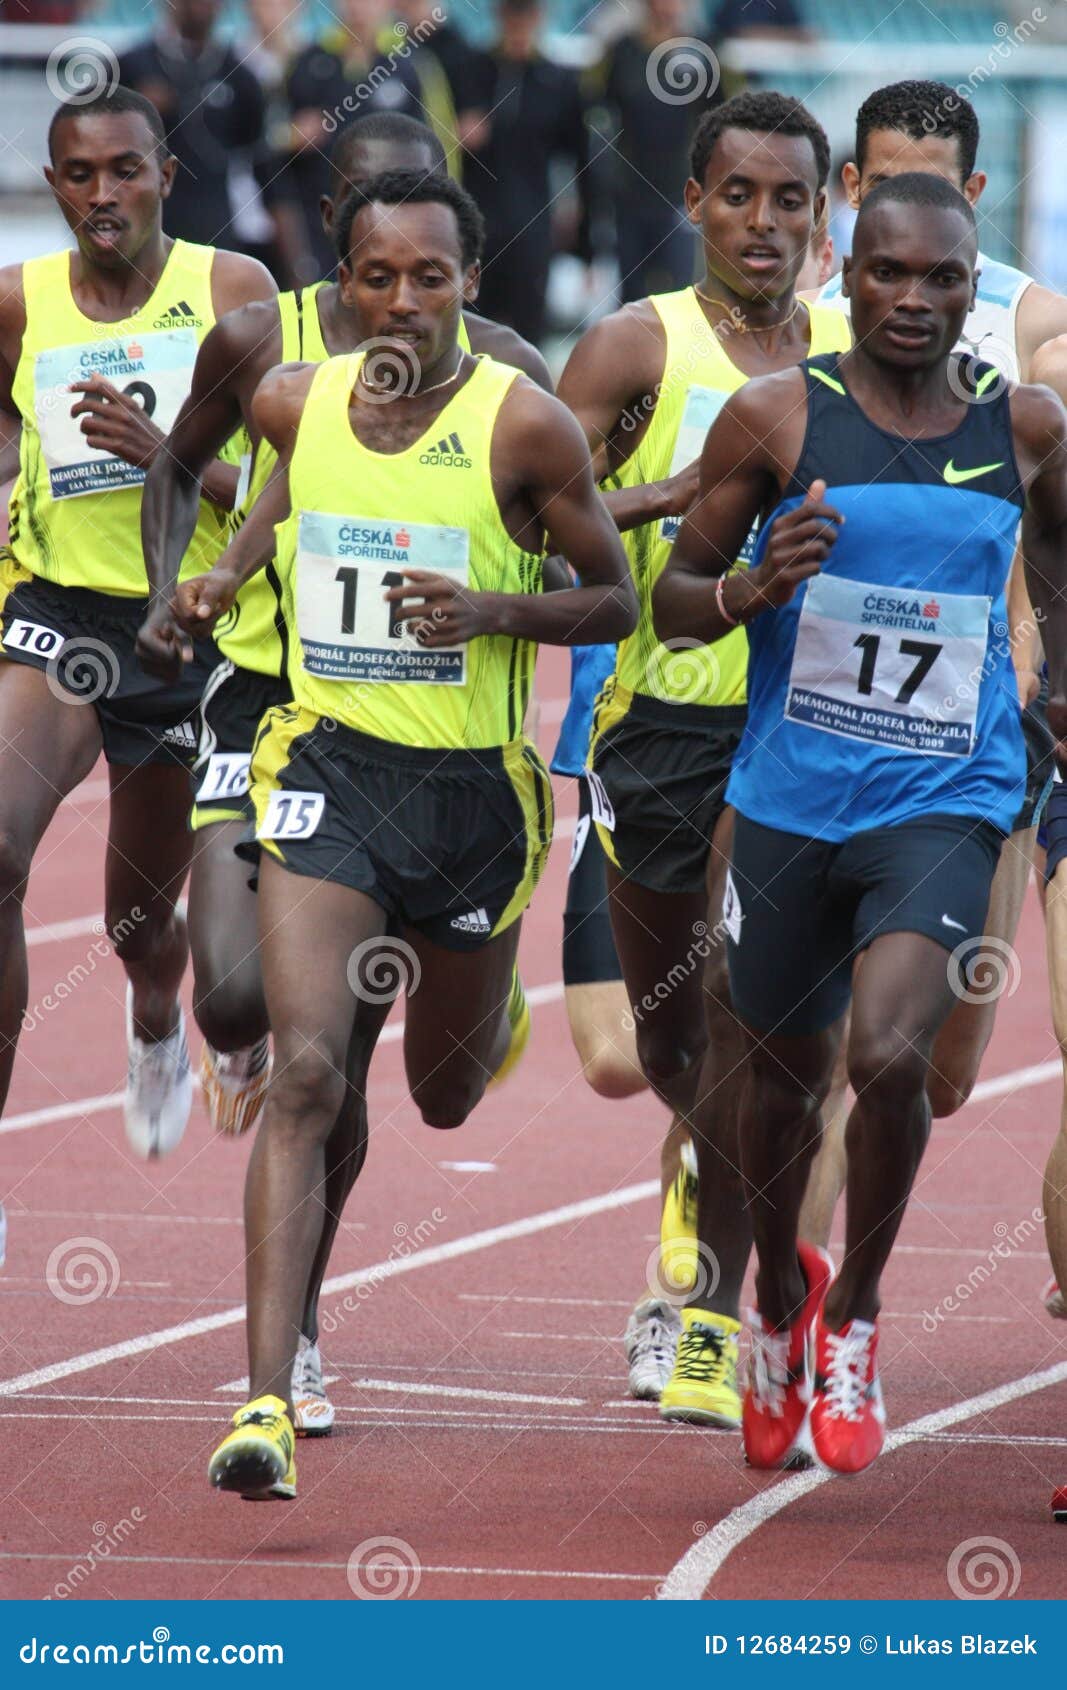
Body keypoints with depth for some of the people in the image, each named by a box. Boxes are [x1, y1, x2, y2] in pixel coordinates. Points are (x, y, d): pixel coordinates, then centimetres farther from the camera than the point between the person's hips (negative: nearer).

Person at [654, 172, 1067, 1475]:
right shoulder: (774, 418, -5)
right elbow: (672, 594, 0)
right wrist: (756, 588, -20)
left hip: (943, 803, -1)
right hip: (790, 796, 1)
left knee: (890, 1056, -21)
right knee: (784, 1073, 14)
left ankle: (855, 1315, 3)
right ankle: (780, 1296, 44)